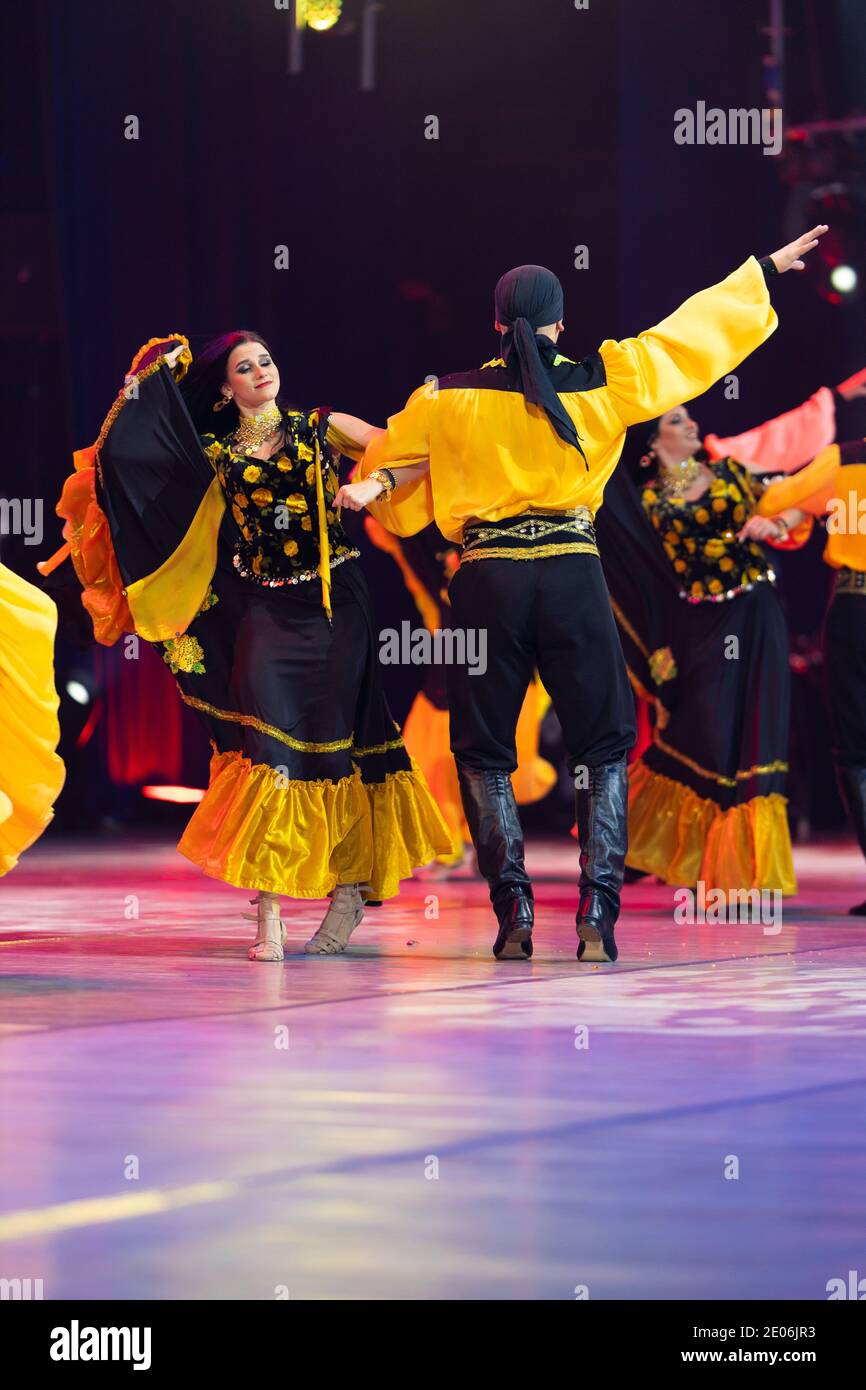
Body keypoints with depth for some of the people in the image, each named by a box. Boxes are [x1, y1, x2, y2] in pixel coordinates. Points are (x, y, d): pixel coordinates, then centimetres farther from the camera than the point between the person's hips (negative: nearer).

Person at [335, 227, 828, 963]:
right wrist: (766, 270, 20)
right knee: (602, 743, 9)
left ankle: (514, 909, 1)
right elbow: (693, 330, 12)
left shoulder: (453, 398, 1)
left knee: (484, 749, 10)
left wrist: (371, 486, 29)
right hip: (573, 572, 0)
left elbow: (393, 452, 12)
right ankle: (597, 913, -4)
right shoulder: (602, 383, 2)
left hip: (488, 577, 0)